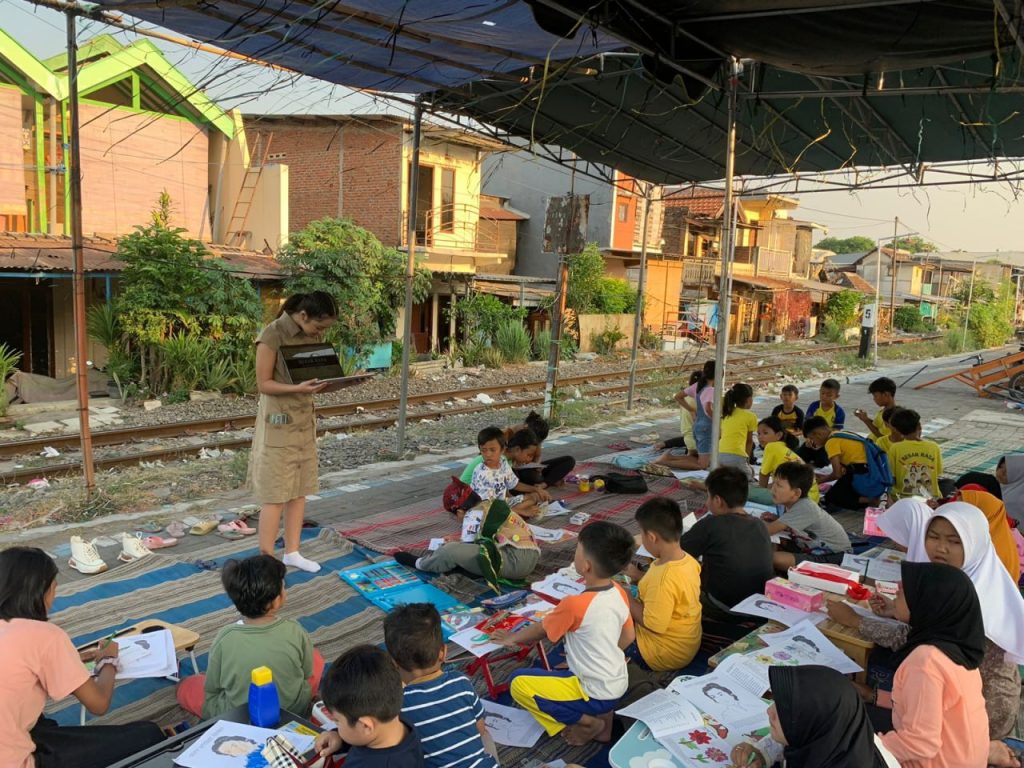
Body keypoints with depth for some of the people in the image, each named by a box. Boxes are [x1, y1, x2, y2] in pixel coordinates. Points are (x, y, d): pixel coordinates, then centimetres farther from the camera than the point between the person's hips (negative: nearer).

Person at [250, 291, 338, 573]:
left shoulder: (311, 335, 5)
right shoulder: (272, 335, -17)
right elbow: (263, 384, -15)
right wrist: (297, 388, -29)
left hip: (304, 419, 7)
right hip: (278, 422, -7)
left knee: (300, 490, 12)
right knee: (275, 494, -2)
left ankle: (292, 552, 24)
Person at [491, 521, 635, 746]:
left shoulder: (575, 604, -26)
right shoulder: (619, 593, -6)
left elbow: (540, 630, -8)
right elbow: (628, 637, 9)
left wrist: (512, 638, 11)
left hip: (596, 694, -7)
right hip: (619, 684, 7)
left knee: (518, 683, -2)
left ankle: (587, 723, 1)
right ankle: (603, 718, 15)